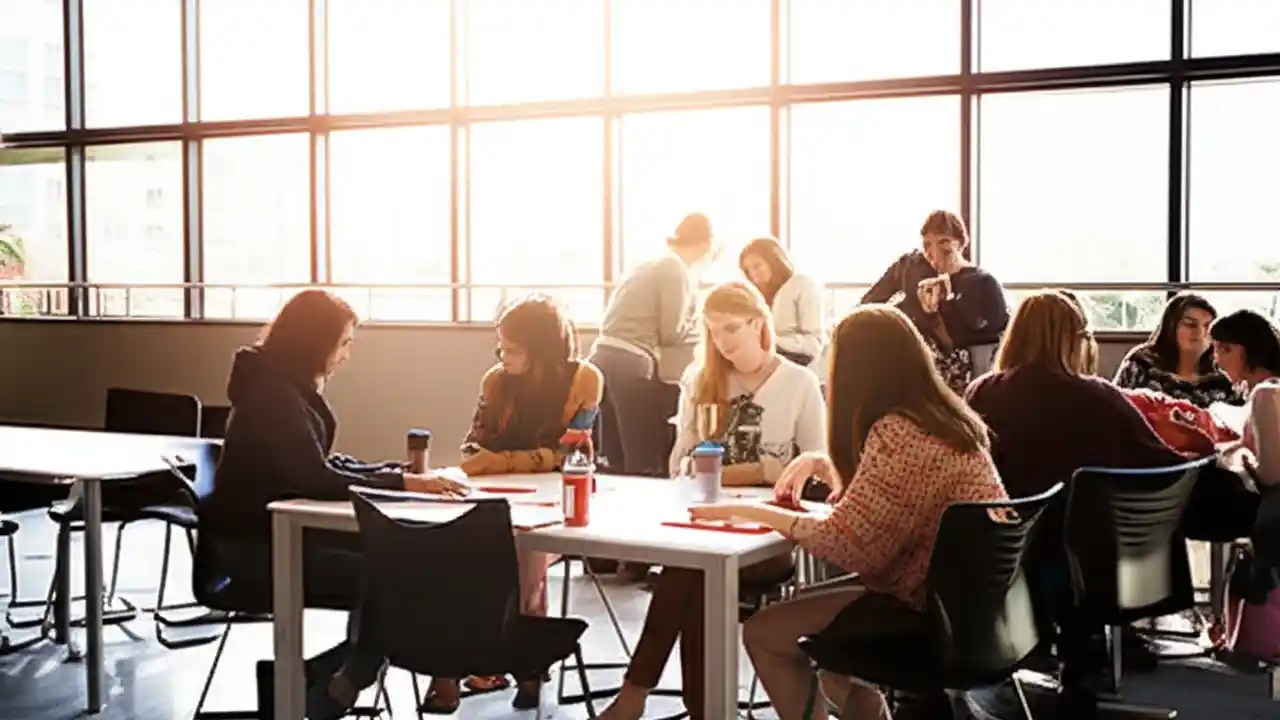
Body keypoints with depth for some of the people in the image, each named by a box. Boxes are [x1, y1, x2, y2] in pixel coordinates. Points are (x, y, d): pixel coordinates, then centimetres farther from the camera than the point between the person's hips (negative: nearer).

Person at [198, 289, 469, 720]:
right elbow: (318, 479, -27)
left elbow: (324, 465, 12)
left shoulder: (292, 389, 11)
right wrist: (404, 483, -26)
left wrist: (400, 473, -1)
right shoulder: (274, 395, -20)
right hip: (253, 548, -10)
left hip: (281, 533, 10)